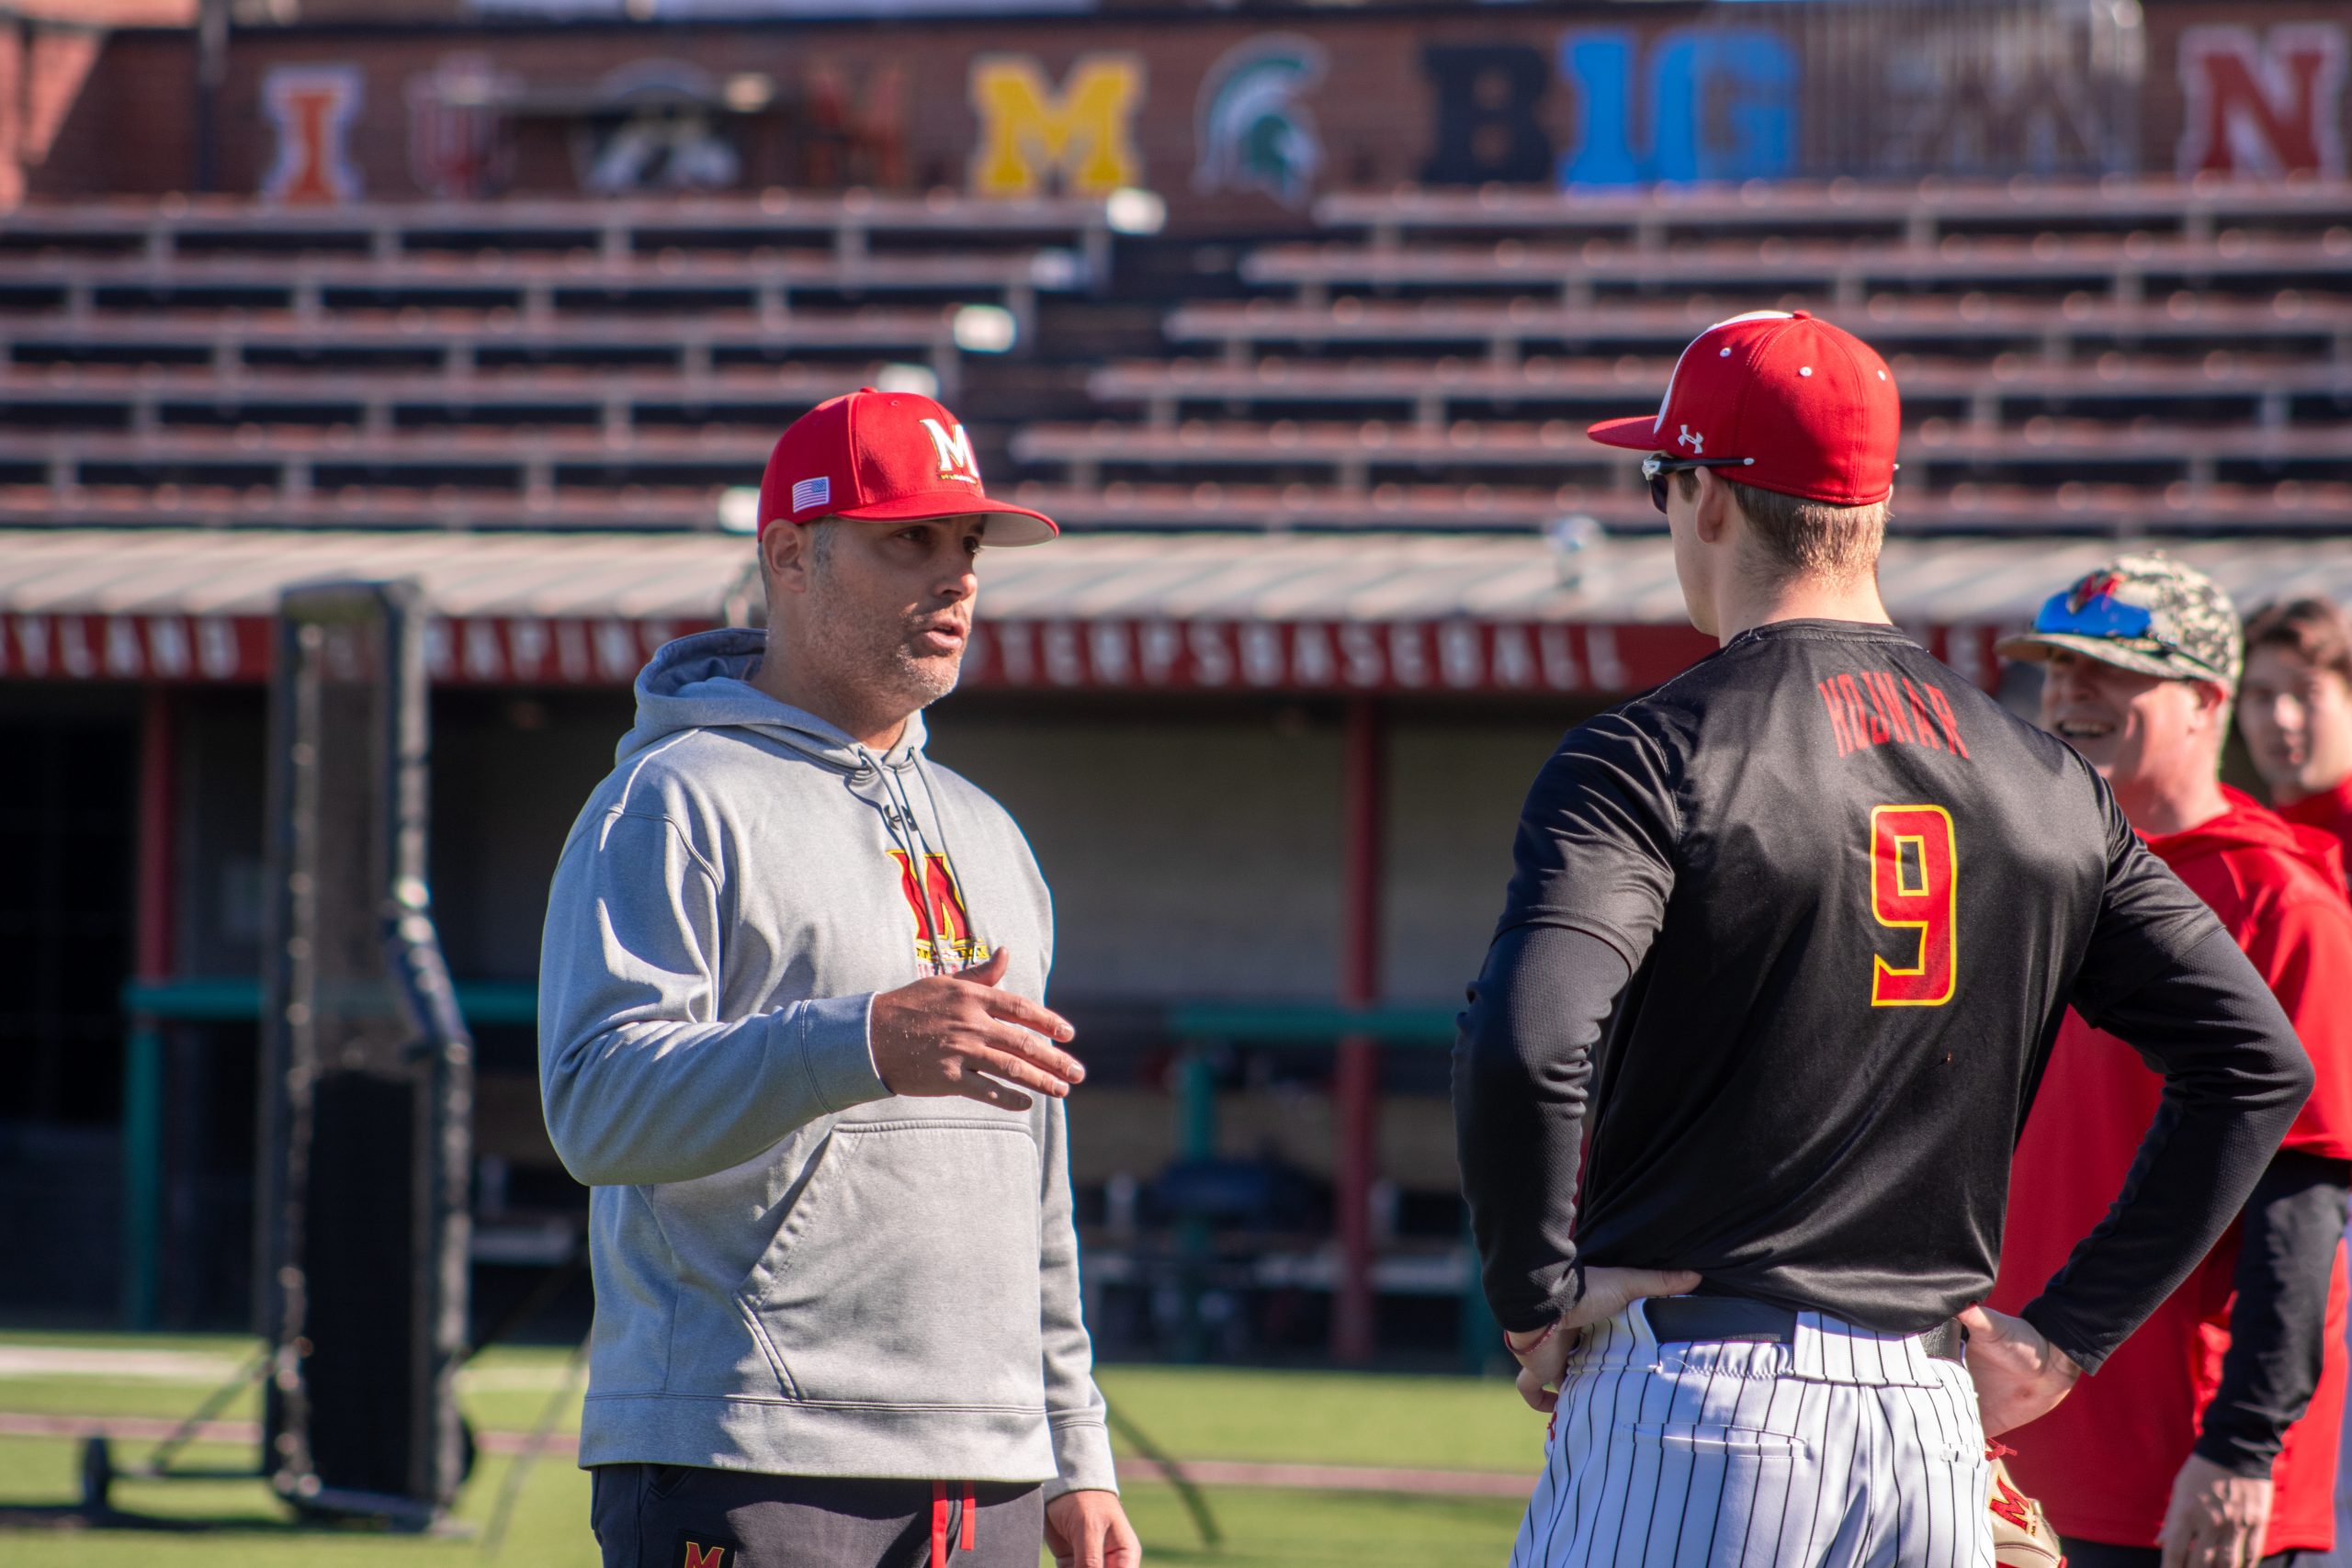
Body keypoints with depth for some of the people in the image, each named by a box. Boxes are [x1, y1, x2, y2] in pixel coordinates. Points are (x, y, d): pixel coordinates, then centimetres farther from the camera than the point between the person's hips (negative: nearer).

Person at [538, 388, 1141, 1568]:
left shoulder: (982, 836, 22)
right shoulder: (674, 804, -4)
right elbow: (597, 1104, -19)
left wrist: (1073, 1455, 19)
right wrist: (862, 1043, -33)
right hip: (738, 1471, -8)